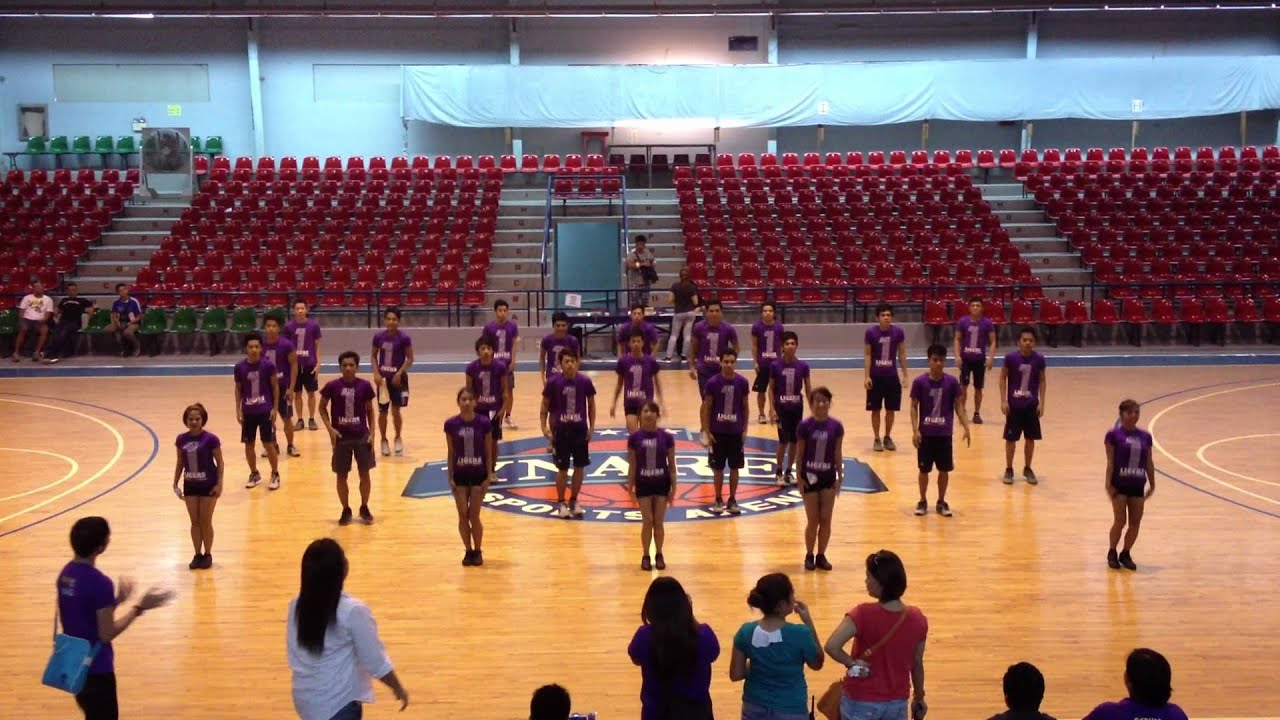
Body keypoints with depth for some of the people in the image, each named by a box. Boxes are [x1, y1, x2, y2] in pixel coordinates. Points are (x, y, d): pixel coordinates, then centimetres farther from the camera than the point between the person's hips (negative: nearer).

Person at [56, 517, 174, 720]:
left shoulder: (66, 573, 2)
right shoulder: (100, 582, -24)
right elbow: (107, 634, -21)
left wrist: (117, 600, 15)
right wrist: (139, 608, -16)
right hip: (95, 667, -8)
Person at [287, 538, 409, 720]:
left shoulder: (296, 606, -5)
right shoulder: (352, 611, -23)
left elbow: (294, 655, 7)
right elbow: (375, 661, -15)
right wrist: (398, 689, 0)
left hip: (305, 699, 7)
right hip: (338, 703, -6)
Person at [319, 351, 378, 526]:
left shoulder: (365, 385, -5)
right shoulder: (332, 386, -8)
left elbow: (370, 410, 5)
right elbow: (322, 408, 3)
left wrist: (372, 433, -1)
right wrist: (330, 428, -9)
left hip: (362, 436, 1)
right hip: (341, 437, 0)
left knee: (364, 473, 6)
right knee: (341, 476, 7)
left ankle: (364, 508, 24)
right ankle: (346, 510, 22)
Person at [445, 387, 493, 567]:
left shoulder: (484, 423, -10)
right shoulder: (451, 424, -7)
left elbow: (488, 452, -3)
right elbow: (451, 453, 1)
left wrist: (489, 477, -6)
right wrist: (450, 478, -1)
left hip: (478, 475, -1)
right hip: (460, 475, 1)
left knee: (474, 516, 2)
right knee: (463, 516, 6)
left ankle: (477, 552, 20)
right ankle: (468, 551, 22)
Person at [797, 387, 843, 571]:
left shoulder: (836, 426, -4)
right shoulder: (805, 426, -9)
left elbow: (838, 453, 3)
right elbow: (800, 454, -3)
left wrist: (840, 477, 0)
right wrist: (800, 478, -6)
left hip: (828, 477, 2)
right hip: (810, 477, -2)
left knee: (826, 519, 4)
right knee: (813, 520, 2)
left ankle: (821, 556, 17)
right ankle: (809, 555, 17)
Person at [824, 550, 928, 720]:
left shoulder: (863, 614, -22)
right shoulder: (917, 619, -9)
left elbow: (831, 646, -33)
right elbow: (917, 664, 3)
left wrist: (853, 663, -15)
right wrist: (919, 698, 17)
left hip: (861, 702, -3)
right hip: (897, 703, 3)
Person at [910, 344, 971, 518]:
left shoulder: (952, 382, -3)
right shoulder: (919, 382, -8)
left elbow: (958, 406, 3)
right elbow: (914, 407, -3)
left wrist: (966, 427, -6)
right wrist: (915, 430, -11)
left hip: (945, 433, 1)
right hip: (925, 433, -1)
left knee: (944, 469, 8)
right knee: (924, 469, 7)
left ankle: (941, 502, 22)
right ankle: (923, 501, 22)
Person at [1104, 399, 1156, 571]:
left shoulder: (1145, 436, 5)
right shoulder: (1114, 435, -7)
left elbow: (1149, 462, 10)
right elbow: (1110, 461, -8)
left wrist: (1152, 484, 9)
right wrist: (1108, 483, -12)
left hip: (1137, 486, 4)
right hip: (1119, 485, -4)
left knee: (1135, 523, 5)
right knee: (1120, 521, -3)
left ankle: (1126, 554, 21)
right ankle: (1112, 553, 16)